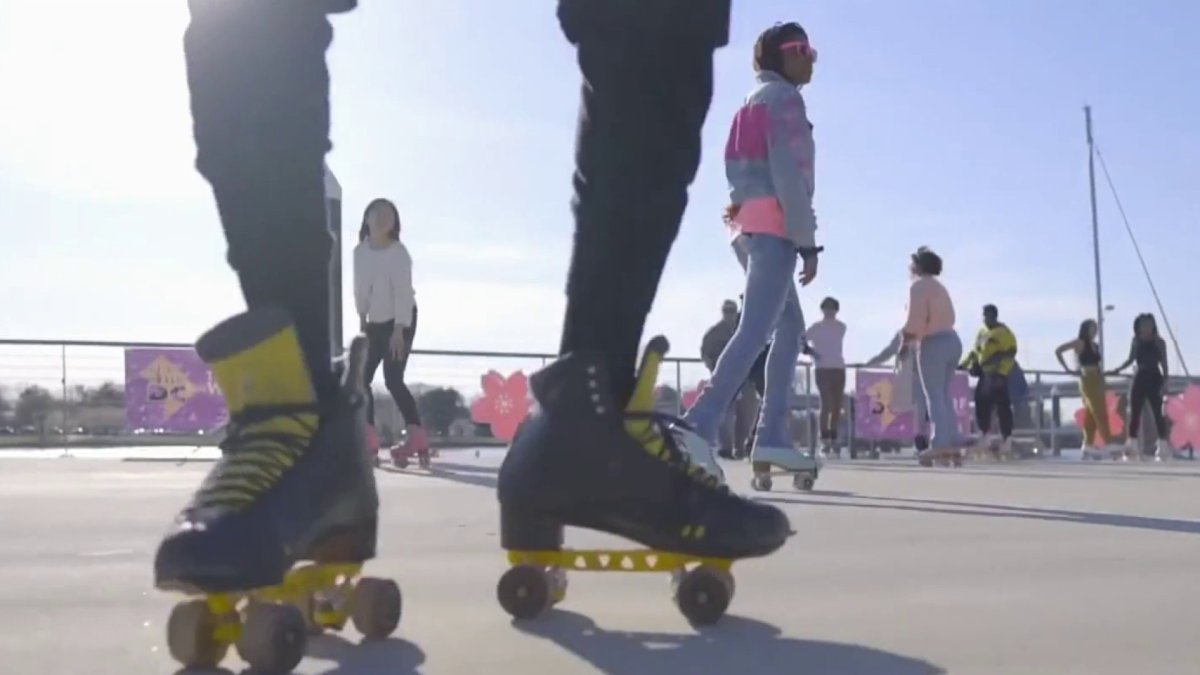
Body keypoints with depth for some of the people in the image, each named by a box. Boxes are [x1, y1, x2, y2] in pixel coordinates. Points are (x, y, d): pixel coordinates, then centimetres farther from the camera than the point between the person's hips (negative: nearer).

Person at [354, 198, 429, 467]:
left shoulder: (398, 252, -16)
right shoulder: (360, 251, 2)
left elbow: (403, 292, -19)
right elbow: (360, 288, 9)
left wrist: (399, 330, -22)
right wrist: (362, 321, 7)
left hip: (401, 320, -7)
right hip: (375, 322, 7)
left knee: (393, 380, -14)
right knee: (362, 378, 3)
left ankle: (417, 437, -10)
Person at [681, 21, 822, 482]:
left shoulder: (754, 102, 28)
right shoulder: (783, 97, -1)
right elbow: (788, 172, -12)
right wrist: (807, 240, -14)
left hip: (748, 225, 10)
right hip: (774, 225, -10)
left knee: (790, 328, 10)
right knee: (755, 330, -18)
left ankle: (772, 438, 1)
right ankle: (698, 428, -28)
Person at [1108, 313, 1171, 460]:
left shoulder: (1159, 342, 0)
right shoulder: (1136, 341, 8)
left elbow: (1164, 364, -2)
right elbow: (1131, 360, 16)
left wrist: (1165, 382, -10)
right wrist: (1117, 370, 5)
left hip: (1154, 379, -3)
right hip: (1139, 379, 3)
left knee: (1157, 414, -3)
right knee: (1134, 413, 0)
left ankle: (1163, 448, 0)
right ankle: (1133, 448, 4)